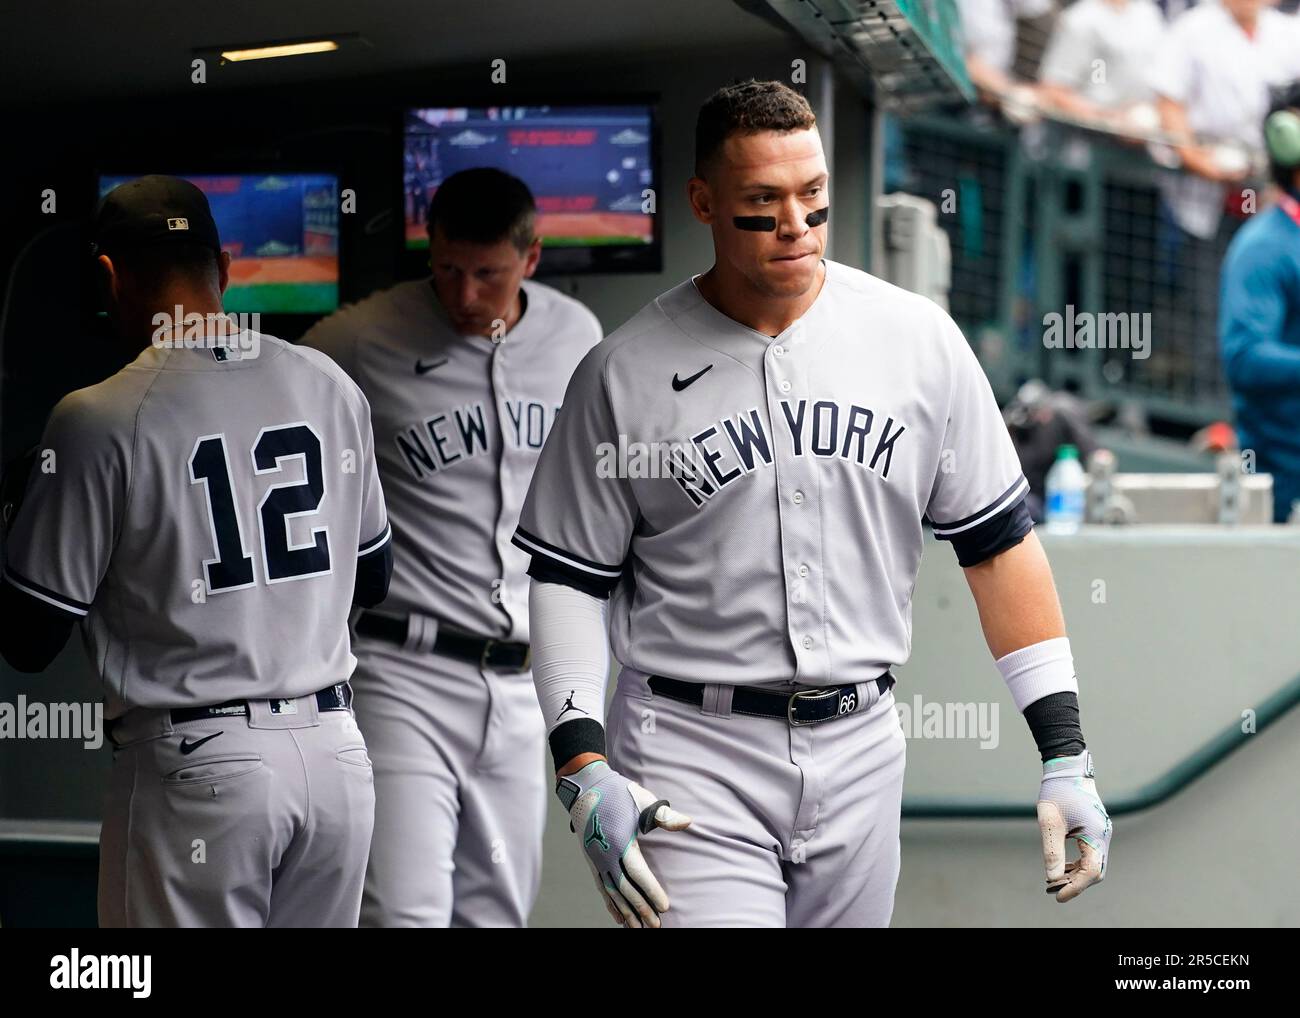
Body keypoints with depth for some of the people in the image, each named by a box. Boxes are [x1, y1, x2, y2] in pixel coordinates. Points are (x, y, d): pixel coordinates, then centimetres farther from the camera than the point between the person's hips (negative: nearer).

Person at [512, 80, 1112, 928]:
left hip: (859, 753, 3)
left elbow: (999, 543, 6)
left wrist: (1065, 756, 0)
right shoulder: (626, 372, -2)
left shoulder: (920, 339, 3)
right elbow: (570, 578, 2)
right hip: (689, 754, -3)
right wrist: (584, 770, -10)